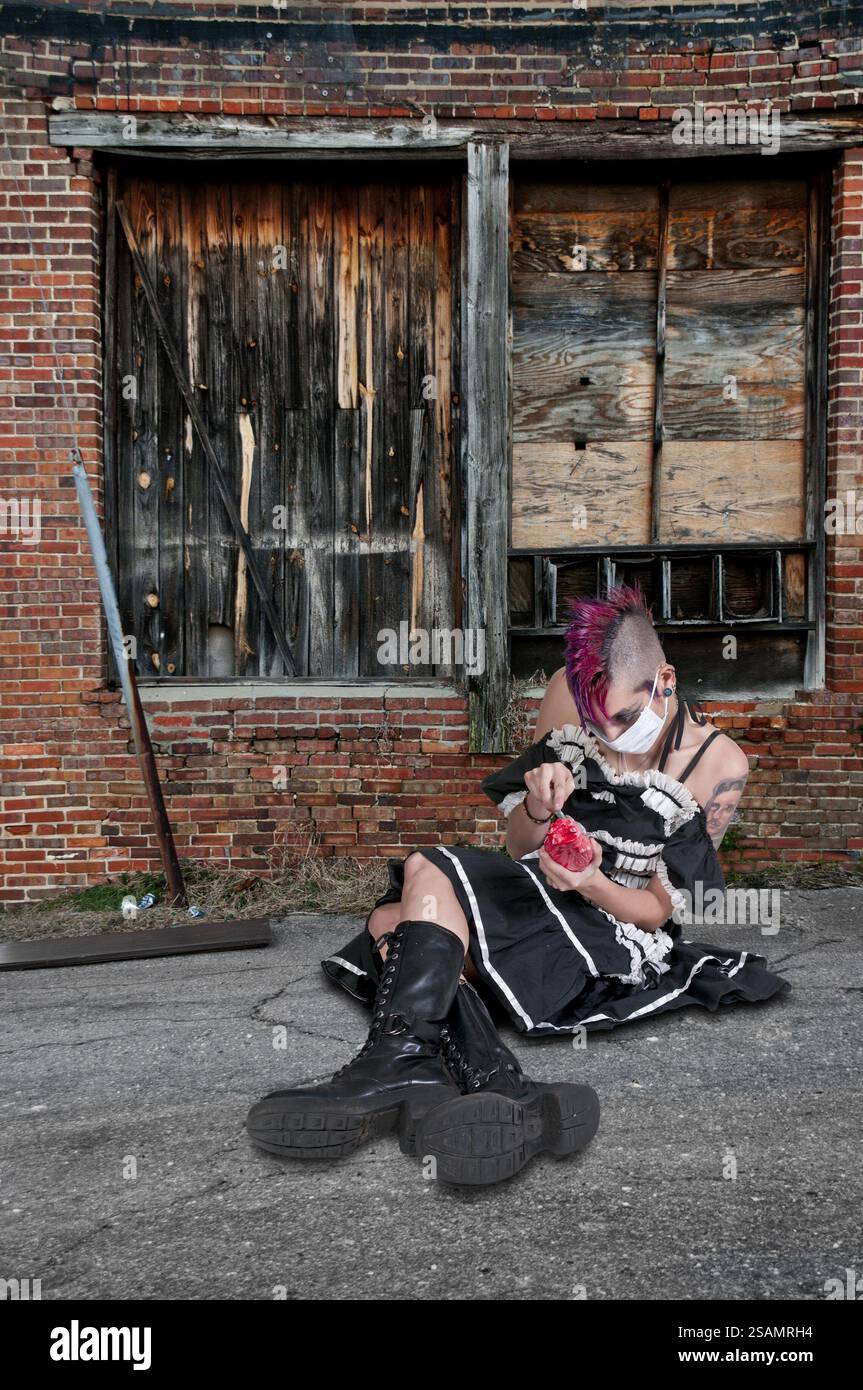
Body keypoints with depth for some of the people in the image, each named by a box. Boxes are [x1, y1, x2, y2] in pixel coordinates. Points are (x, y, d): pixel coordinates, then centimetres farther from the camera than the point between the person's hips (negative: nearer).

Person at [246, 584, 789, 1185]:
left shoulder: (718, 763, -10)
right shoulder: (569, 694, -1)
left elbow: (659, 908, -5)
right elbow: (519, 850, 4)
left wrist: (592, 884, -25)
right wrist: (537, 809, -20)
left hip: (616, 931, -6)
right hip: (540, 894, 6)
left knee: (430, 875, -25)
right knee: (390, 921, -17)